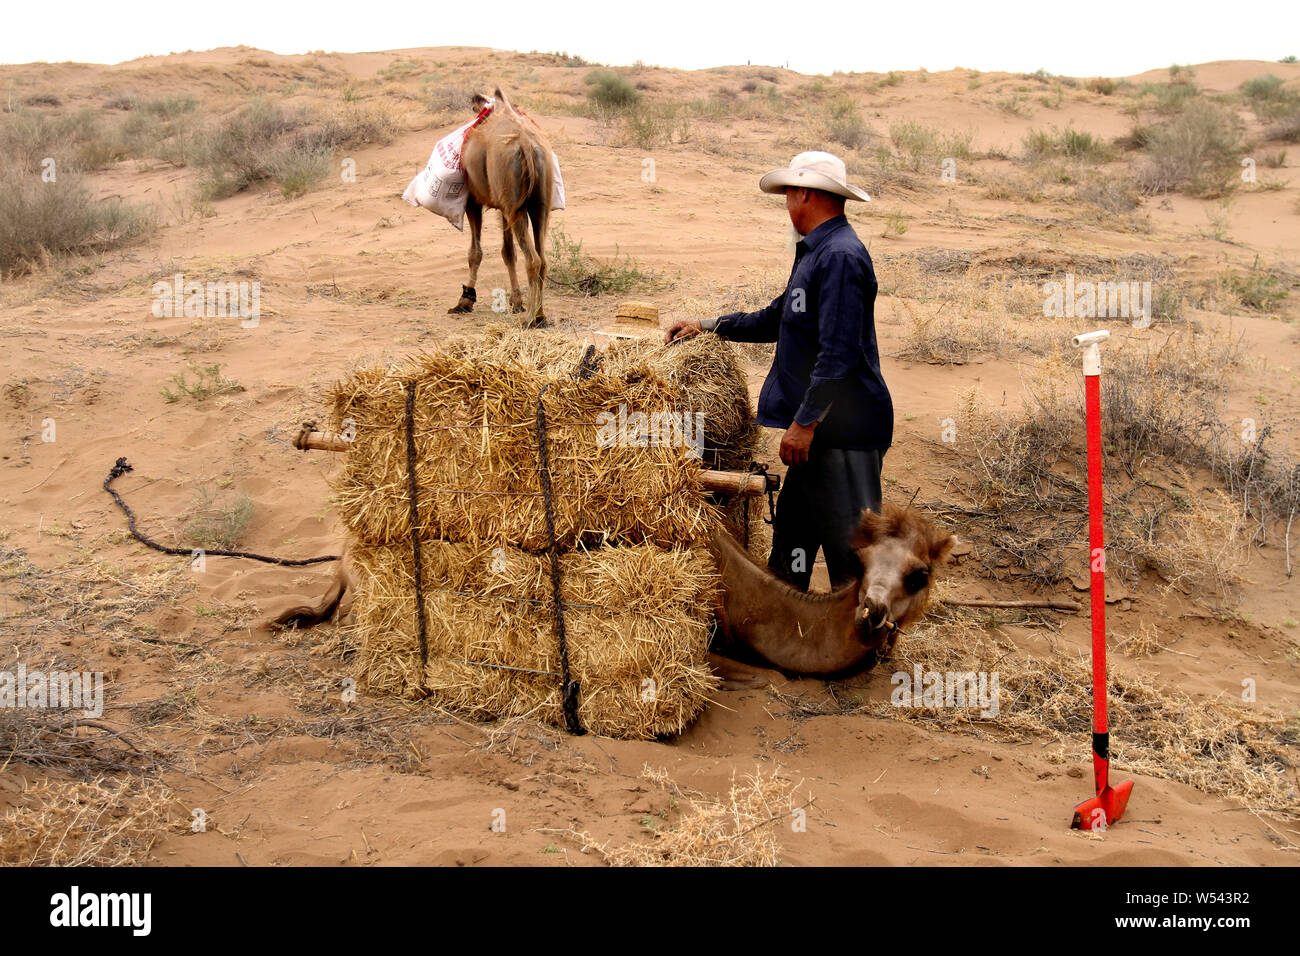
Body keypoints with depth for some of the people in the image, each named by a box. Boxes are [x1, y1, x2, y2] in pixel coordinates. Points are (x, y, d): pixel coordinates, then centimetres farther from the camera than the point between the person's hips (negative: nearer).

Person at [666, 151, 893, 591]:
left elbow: (838, 353, -23)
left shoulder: (840, 256, -17)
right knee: (791, 534, 17)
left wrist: (805, 422, -21)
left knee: (850, 543, -3)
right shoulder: (815, 252, 17)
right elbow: (778, 319, 30)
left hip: (845, 429, -11)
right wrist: (708, 325, 30)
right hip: (821, 428, 11)